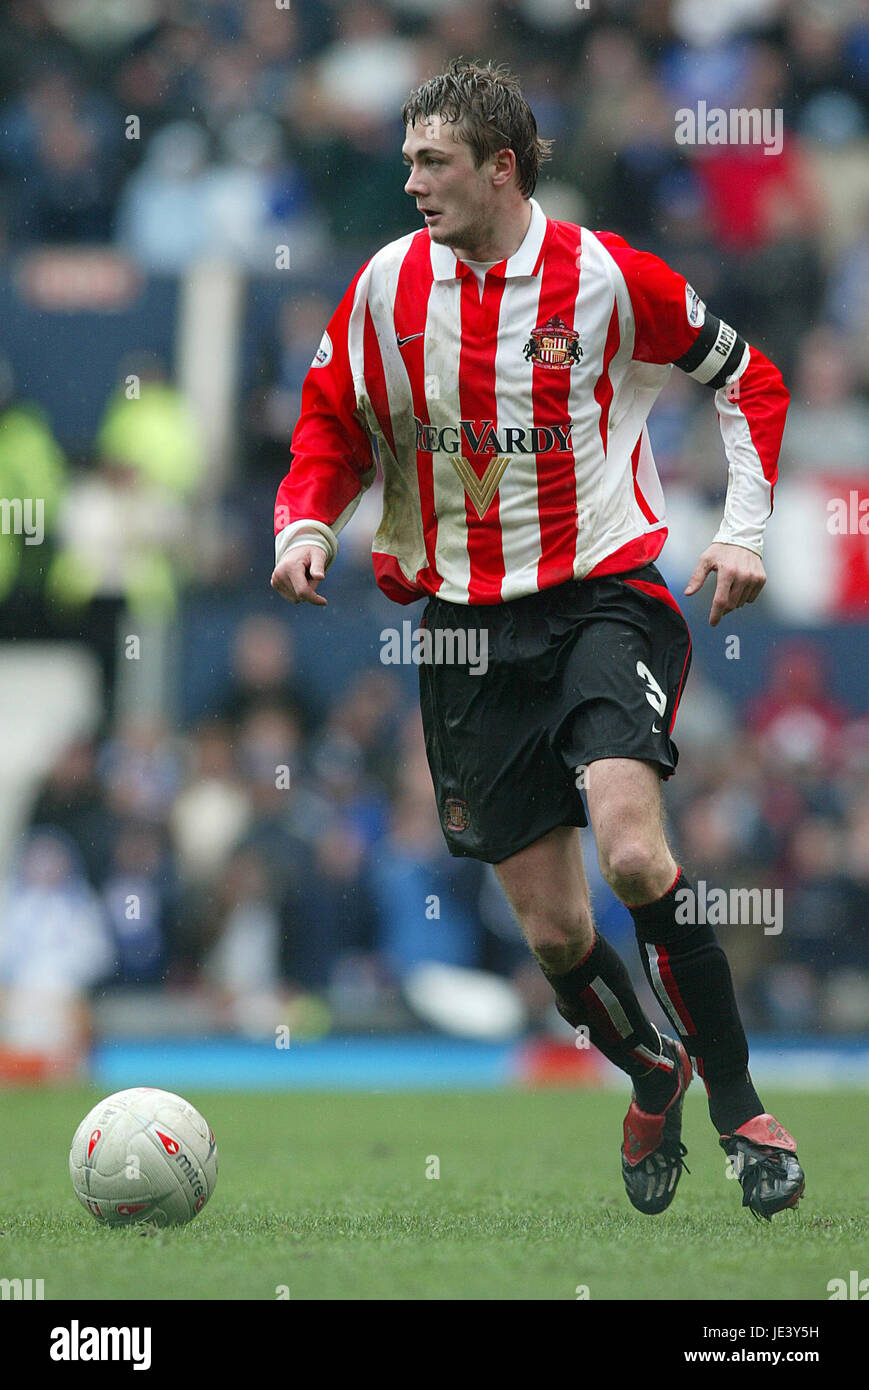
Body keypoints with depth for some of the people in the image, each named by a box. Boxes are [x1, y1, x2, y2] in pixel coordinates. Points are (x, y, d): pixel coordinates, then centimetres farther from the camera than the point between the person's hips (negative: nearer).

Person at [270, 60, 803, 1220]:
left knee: (632, 852, -26)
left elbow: (748, 379, 7)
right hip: (467, 621, 3)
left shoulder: (607, 276, -7)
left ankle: (738, 1104, -13)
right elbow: (334, 428, 13)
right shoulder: (388, 284, 1)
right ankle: (653, 1082, 31)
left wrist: (744, 527, -2)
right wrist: (306, 523, -6)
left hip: (606, 592, -3)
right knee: (553, 929, 2)